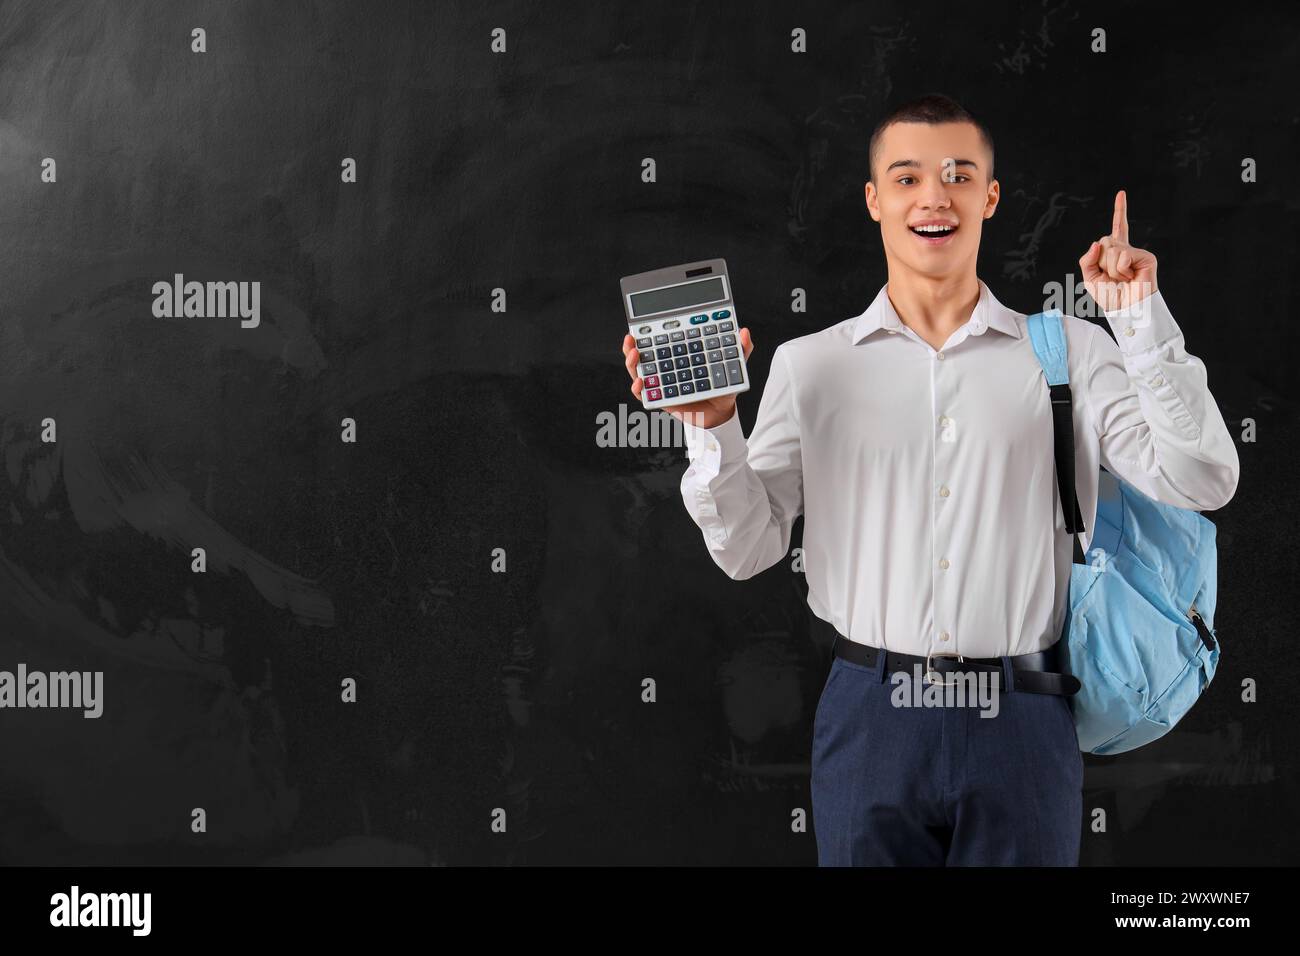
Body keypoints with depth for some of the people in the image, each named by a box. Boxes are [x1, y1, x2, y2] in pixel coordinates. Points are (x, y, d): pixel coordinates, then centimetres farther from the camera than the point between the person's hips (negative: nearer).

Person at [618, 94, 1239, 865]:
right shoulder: (810, 364, 5)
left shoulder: (1070, 353, 3)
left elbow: (1201, 483, -5)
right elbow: (748, 550, 4)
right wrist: (712, 426, -11)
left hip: (1022, 721, 0)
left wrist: (1144, 321, -9)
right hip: (870, 716, 0)